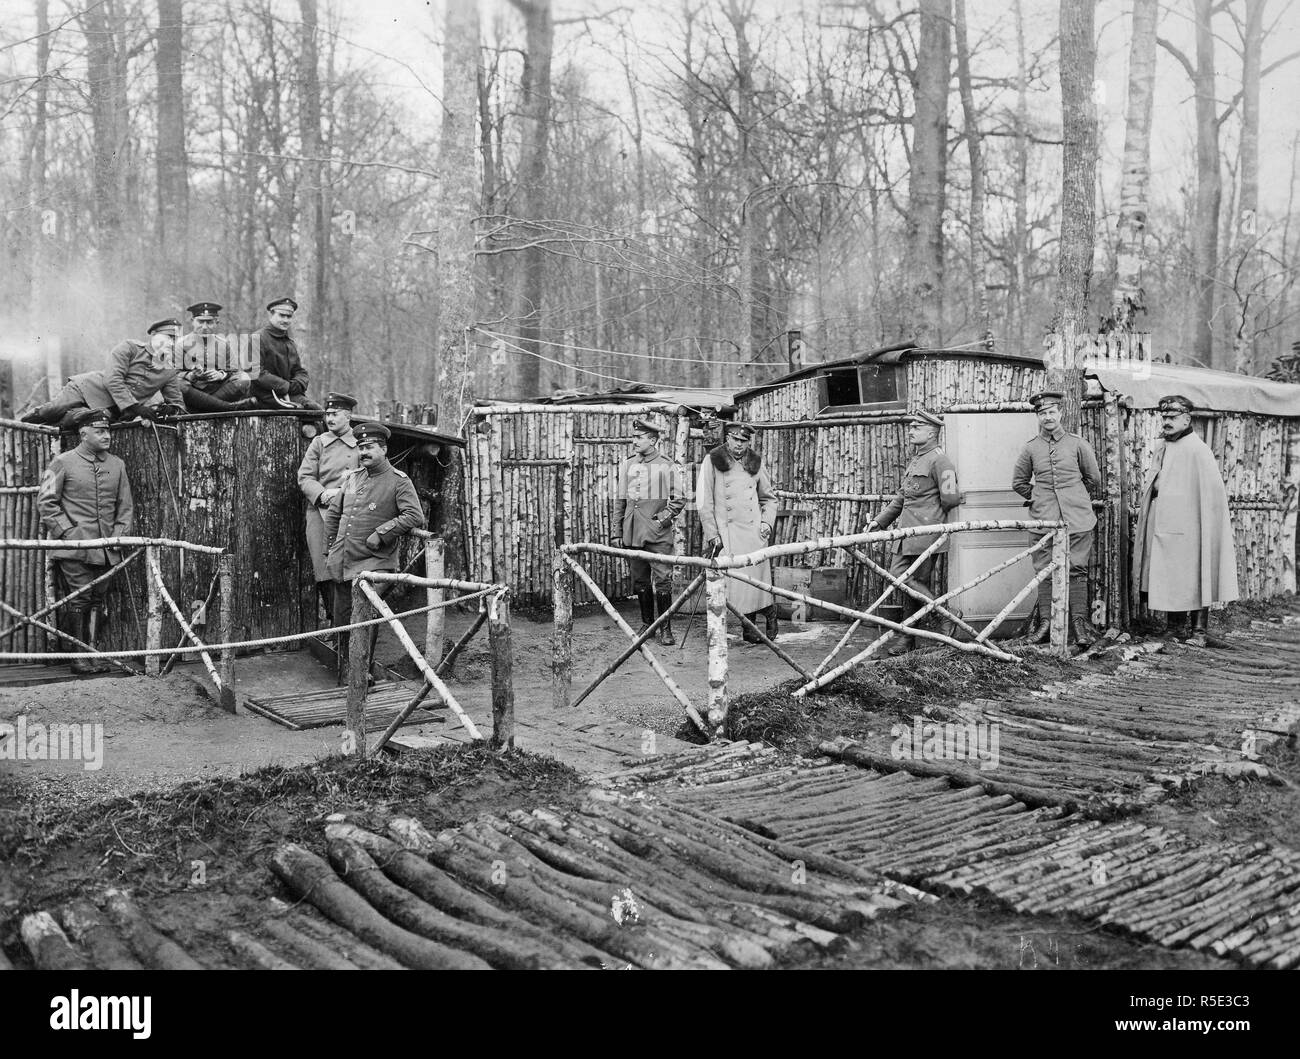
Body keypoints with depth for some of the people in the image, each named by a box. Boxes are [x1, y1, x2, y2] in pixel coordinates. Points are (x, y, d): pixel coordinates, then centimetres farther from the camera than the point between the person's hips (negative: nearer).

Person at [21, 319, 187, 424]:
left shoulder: (171, 372, 2)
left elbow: (178, 405, 7)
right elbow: (112, 380, -18)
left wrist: (170, 409, -19)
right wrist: (134, 407, -28)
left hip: (110, 411, 2)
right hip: (88, 389, -2)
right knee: (50, 412, -13)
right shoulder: (130, 347, -9)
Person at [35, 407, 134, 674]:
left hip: (106, 549, 4)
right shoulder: (63, 462, -2)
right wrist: (67, 531, -9)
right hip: (74, 549, -4)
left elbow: (125, 505, 16)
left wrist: (119, 533, 4)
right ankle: (79, 658, 1)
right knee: (79, 600, -5)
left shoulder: (117, 465, 11)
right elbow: (46, 502, -2)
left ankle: (94, 653, 11)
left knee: (98, 601, 6)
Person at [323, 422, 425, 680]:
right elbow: (333, 514, 23)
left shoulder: (399, 482, -4)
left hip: (372, 564, -6)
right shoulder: (351, 478, 13)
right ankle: (344, 676, 23)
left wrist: (381, 533, -17)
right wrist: (330, 548, 18)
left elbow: (415, 517, -15)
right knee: (342, 622, 10)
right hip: (341, 564, 6)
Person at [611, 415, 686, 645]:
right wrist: (617, 533, 10)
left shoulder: (665, 466, -2)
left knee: (662, 580, -7)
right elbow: (620, 501, 13)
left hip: (658, 533, -4)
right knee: (640, 581, 10)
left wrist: (662, 518, -9)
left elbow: (679, 500, 2)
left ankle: (665, 628, 0)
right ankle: (646, 623, 22)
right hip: (633, 533, 4)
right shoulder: (627, 465, 9)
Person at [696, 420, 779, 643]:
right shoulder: (712, 461, 2)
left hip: (753, 531, 2)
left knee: (756, 579, -2)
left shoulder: (755, 463, 13)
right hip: (726, 531, -2)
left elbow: (768, 498, 24)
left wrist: (767, 521, 7)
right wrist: (712, 534, -7)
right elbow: (704, 502, -1)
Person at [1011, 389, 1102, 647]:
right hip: (1043, 520, 1)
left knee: (1077, 569, -1)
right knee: (1045, 571, 2)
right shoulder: (1030, 448, 6)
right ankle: (1045, 622, 7)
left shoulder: (1077, 444, 4)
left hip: (1076, 519, -1)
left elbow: (1094, 479, 15)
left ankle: (1079, 622, 4)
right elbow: (1019, 482, 17)